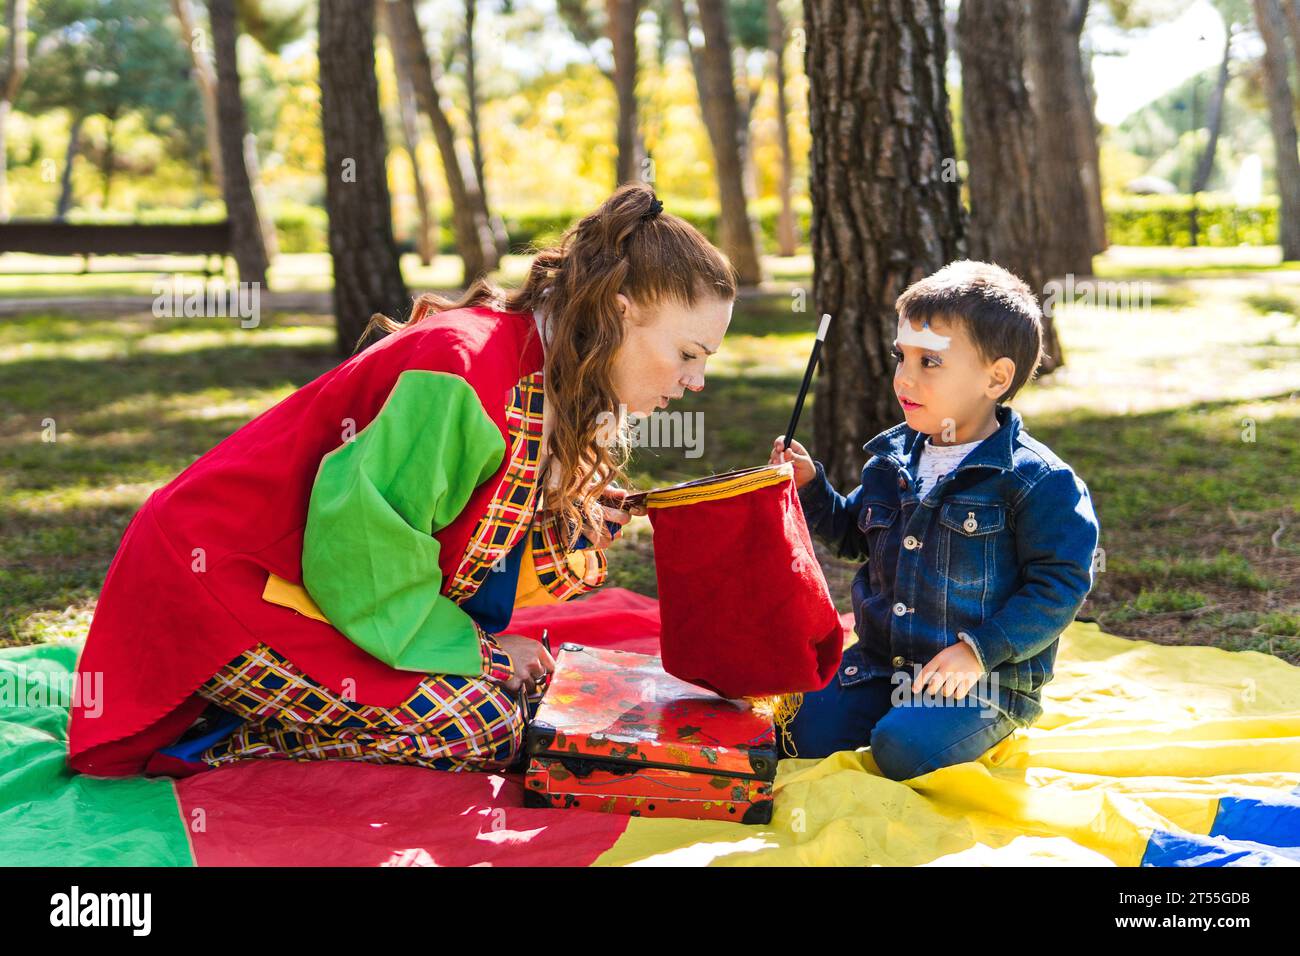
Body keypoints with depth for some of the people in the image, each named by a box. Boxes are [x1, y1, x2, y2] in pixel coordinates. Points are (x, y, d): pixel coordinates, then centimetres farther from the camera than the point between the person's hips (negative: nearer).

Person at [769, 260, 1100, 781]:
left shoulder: (1035, 479, -13)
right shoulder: (892, 458, 8)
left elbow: (1060, 583, -14)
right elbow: (854, 534, 24)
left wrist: (979, 650, -20)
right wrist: (811, 487, 7)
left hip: (983, 678, -5)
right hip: (879, 663, 6)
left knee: (903, 749, -27)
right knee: (802, 731, -11)